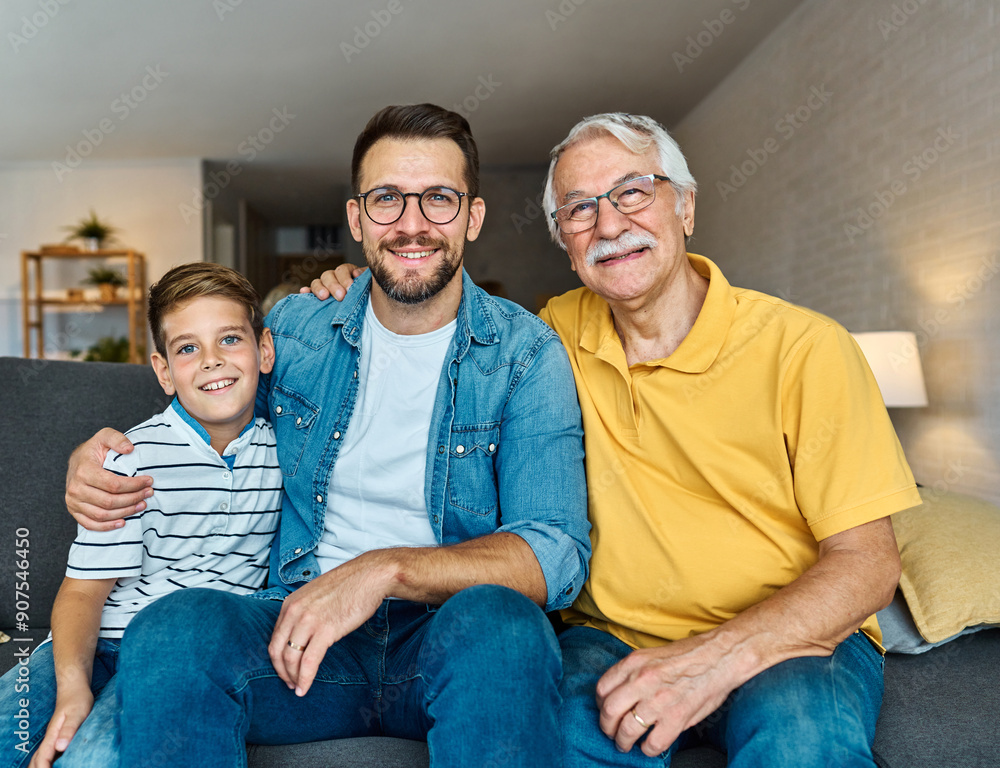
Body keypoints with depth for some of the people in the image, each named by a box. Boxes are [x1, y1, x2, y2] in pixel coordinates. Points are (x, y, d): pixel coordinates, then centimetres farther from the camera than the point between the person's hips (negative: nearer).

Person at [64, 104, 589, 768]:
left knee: (496, 619, -36)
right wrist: (94, 463, 0)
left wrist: (386, 569, -26)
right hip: (301, 625, 3)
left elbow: (556, 555, -13)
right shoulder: (294, 327, 6)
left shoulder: (527, 352, -4)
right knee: (171, 629, -28)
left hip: (449, 637, -2)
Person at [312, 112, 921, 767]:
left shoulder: (803, 347, -10)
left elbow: (868, 563, -11)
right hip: (616, 636, 3)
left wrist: (719, 654, -27)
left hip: (794, 640, -2)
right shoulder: (561, 332, 3)